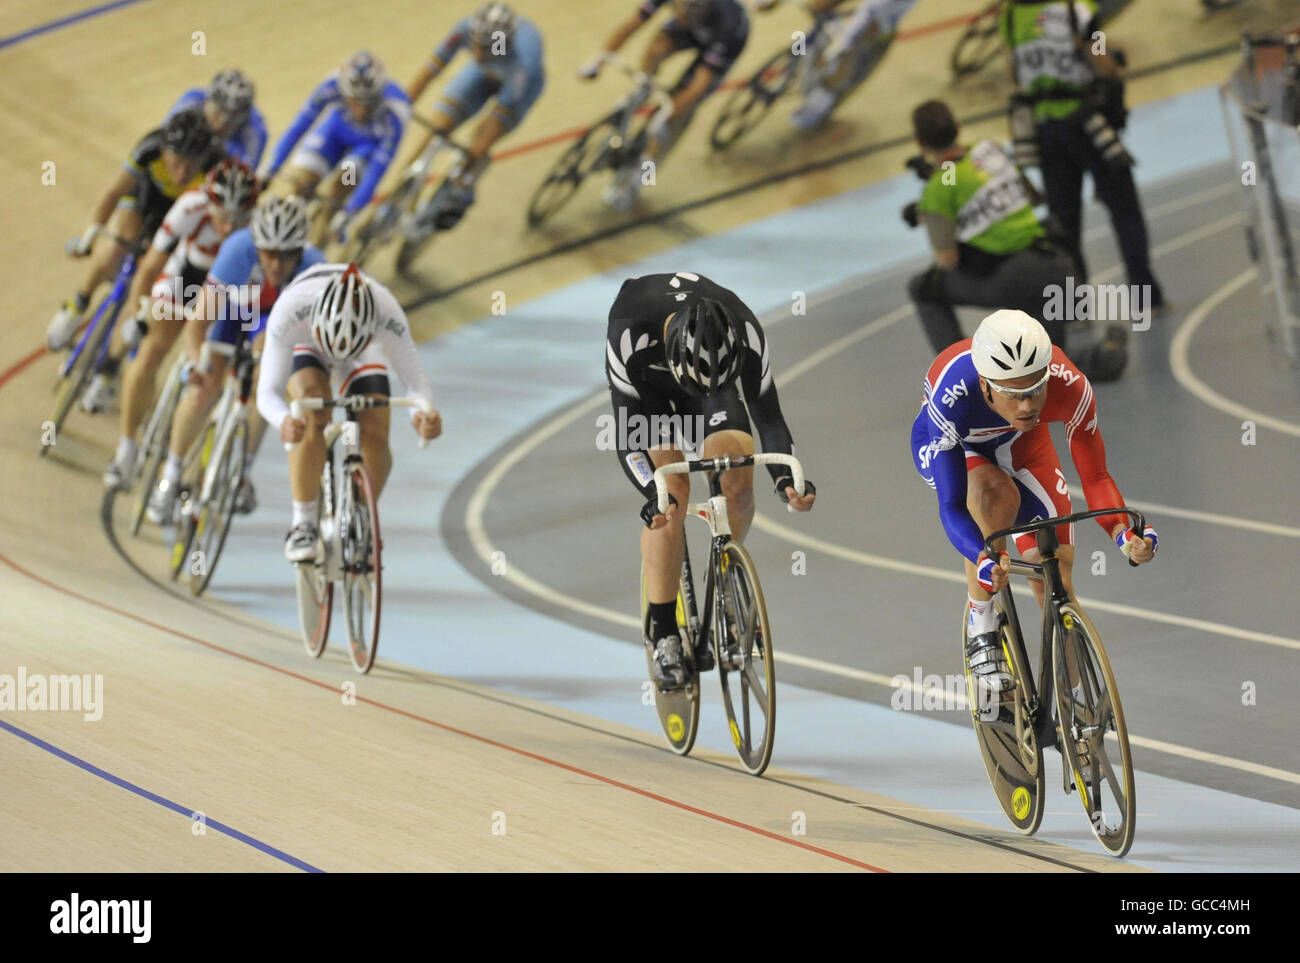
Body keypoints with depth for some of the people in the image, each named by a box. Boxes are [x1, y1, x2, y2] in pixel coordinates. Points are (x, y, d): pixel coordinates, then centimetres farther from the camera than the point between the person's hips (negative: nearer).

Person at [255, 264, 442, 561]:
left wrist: (422, 414, -54)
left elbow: (415, 380, -30)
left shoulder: (388, 316, -40)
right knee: (313, 416, -32)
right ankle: (303, 525, -20)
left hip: (364, 355, 1)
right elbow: (267, 392, -40)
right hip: (303, 347, -1)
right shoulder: (290, 310, -42)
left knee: (376, 441, -17)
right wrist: (284, 421, -63)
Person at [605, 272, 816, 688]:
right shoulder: (631, 333, -40)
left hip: (716, 380, 2)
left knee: (738, 478, -20)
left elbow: (768, 416, -26)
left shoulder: (746, 333, -35)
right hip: (646, 386, -2)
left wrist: (786, 477, -44)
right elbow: (628, 436, -36)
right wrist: (652, 494, -52)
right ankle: (663, 637, -10)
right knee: (672, 496, -19)